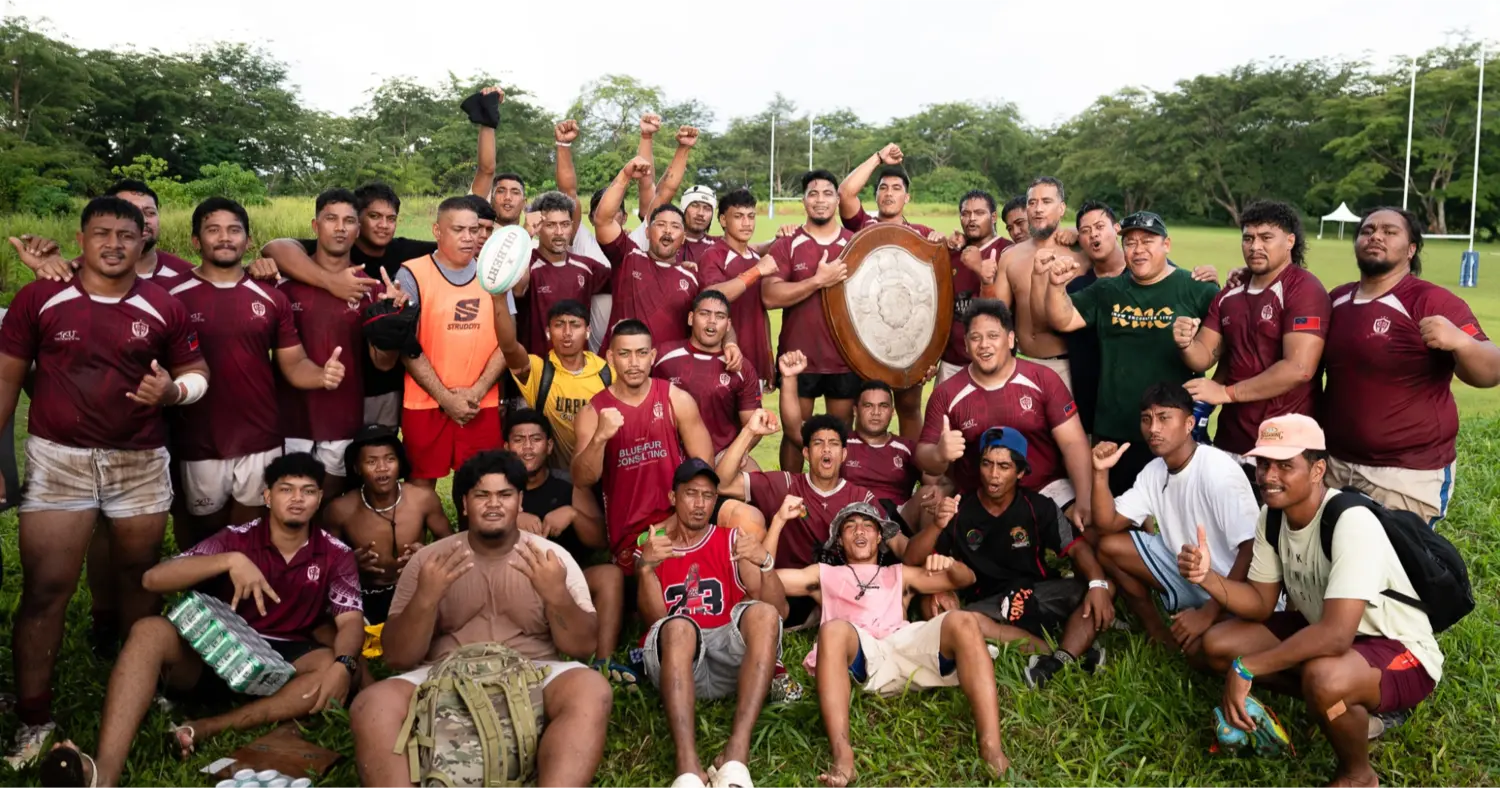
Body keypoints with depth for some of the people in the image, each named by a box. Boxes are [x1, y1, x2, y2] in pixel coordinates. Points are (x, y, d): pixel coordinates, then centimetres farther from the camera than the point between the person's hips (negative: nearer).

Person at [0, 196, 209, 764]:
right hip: (58, 461, -1)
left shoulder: (164, 307, 2)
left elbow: (198, 373, 9)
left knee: (137, 579, 12)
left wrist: (172, 389, -14)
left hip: (142, 463, 1)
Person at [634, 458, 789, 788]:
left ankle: (737, 753, -40)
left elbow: (780, 610, 2)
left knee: (764, 613, -29)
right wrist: (646, 568, -21)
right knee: (678, 626, -34)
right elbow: (654, 620, -4)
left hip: (729, 656, 1)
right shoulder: (651, 546, 11)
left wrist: (765, 562, -18)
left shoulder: (731, 541, 12)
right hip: (678, 661, -1)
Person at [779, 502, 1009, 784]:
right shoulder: (824, 574, 32)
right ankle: (842, 757, -49)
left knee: (963, 621, -24)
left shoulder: (900, 574, 37)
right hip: (860, 659, -2)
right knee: (834, 629, -35)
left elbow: (966, 578, 32)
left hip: (905, 647, 2)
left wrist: (948, 564, 8)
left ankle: (992, 748, -36)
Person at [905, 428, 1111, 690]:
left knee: (1106, 589, -20)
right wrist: (937, 526, -31)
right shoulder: (959, 511, -6)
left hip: (1037, 594, 1)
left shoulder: (1038, 506, -2)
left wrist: (1097, 584, -29)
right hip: (987, 606, -1)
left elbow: (1077, 547, -9)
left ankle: (1060, 661, -38)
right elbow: (912, 560, -11)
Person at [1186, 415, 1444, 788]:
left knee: (1323, 679, -39)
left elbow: (1336, 635, -37)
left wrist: (1246, 667, -32)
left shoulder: (1351, 522, -30)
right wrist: (1207, 578, -21)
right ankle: (1352, 710, 7)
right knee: (1217, 644, -5)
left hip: (1399, 651, -8)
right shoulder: (1271, 517, -5)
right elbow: (1262, 603, -1)